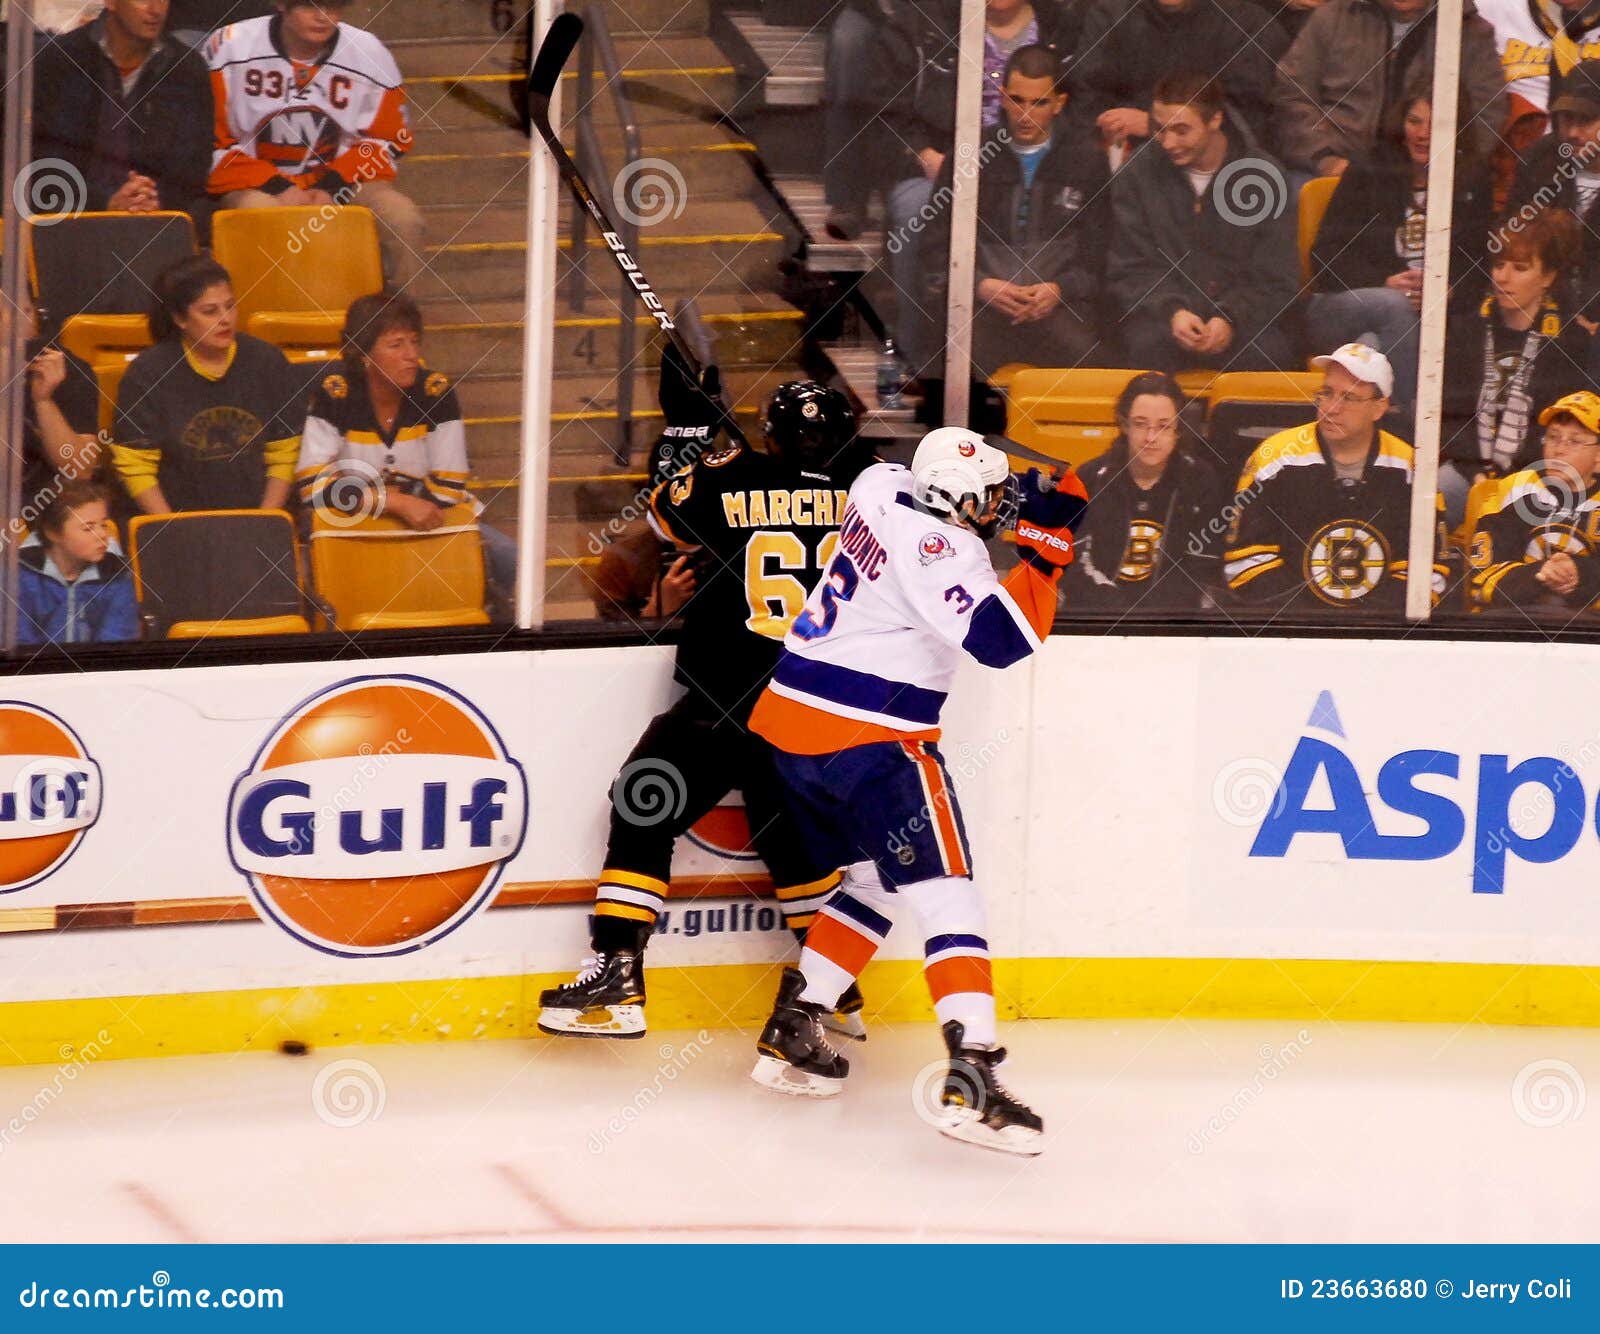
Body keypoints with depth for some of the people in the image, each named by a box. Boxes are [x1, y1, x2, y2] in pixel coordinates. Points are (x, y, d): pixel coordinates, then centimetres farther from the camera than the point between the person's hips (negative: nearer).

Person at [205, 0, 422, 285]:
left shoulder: (371, 54, -2)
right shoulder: (228, 48, -8)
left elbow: (387, 143, 5)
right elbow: (212, 143, -7)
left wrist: (333, 189, -11)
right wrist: (278, 189, -16)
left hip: (342, 183, 3)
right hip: (256, 184, -3)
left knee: (403, 219, -21)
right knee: (261, 215, -36)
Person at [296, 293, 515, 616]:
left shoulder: (436, 392, -9)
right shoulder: (335, 393, -15)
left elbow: (449, 489, -8)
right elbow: (311, 484, -21)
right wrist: (399, 502, -27)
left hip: (429, 517, 2)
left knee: (505, 559, -18)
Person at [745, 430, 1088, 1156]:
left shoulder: (882, 485, 6)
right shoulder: (936, 551, -19)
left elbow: (933, 490, 28)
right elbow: (1002, 638, -25)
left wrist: (1023, 498, 12)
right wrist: (1045, 547, -19)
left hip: (792, 715, 9)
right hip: (871, 740, -9)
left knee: (873, 883, 24)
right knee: (946, 899, -10)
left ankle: (789, 1034, 24)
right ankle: (972, 1080, -22)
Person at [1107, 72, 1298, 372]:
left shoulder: (1262, 175, 3)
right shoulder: (1137, 174, 5)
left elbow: (1277, 280, 1)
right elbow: (1130, 271, 3)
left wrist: (1232, 319, -18)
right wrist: (1171, 312, -17)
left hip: (1243, 312, 0)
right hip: (1161, 311, 0)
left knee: (1267, 353, -33)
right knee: (1152, 347, -36)